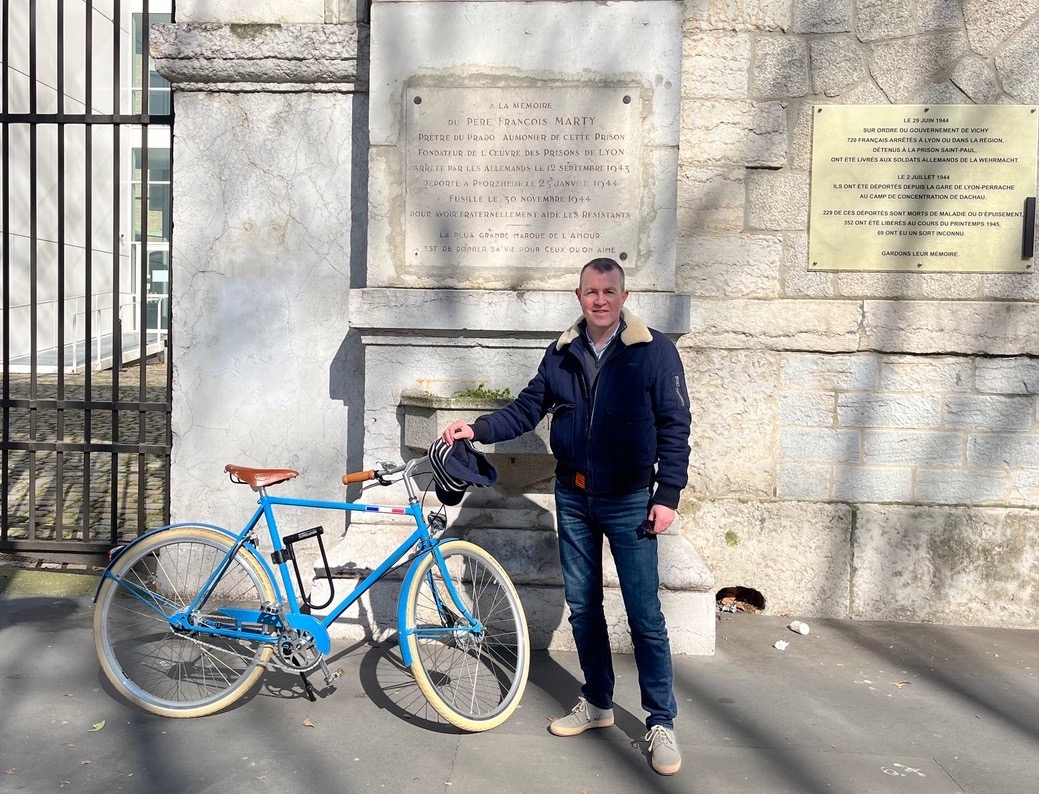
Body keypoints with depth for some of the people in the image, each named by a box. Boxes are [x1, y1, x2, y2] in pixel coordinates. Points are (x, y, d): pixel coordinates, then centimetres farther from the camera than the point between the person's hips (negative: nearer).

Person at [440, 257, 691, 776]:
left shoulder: (654, 351, -7)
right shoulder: (562, 353, 5)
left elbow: (674, 427, -7)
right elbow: (527, 409, 8)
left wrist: (668, 495, -12)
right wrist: (477, 430, -7)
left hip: (629, 500, -4)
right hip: (573, 498, 5)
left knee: (645, 616, -2)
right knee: (582, 605, 14)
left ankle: (661, 723, 12)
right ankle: (597, 703, 30)